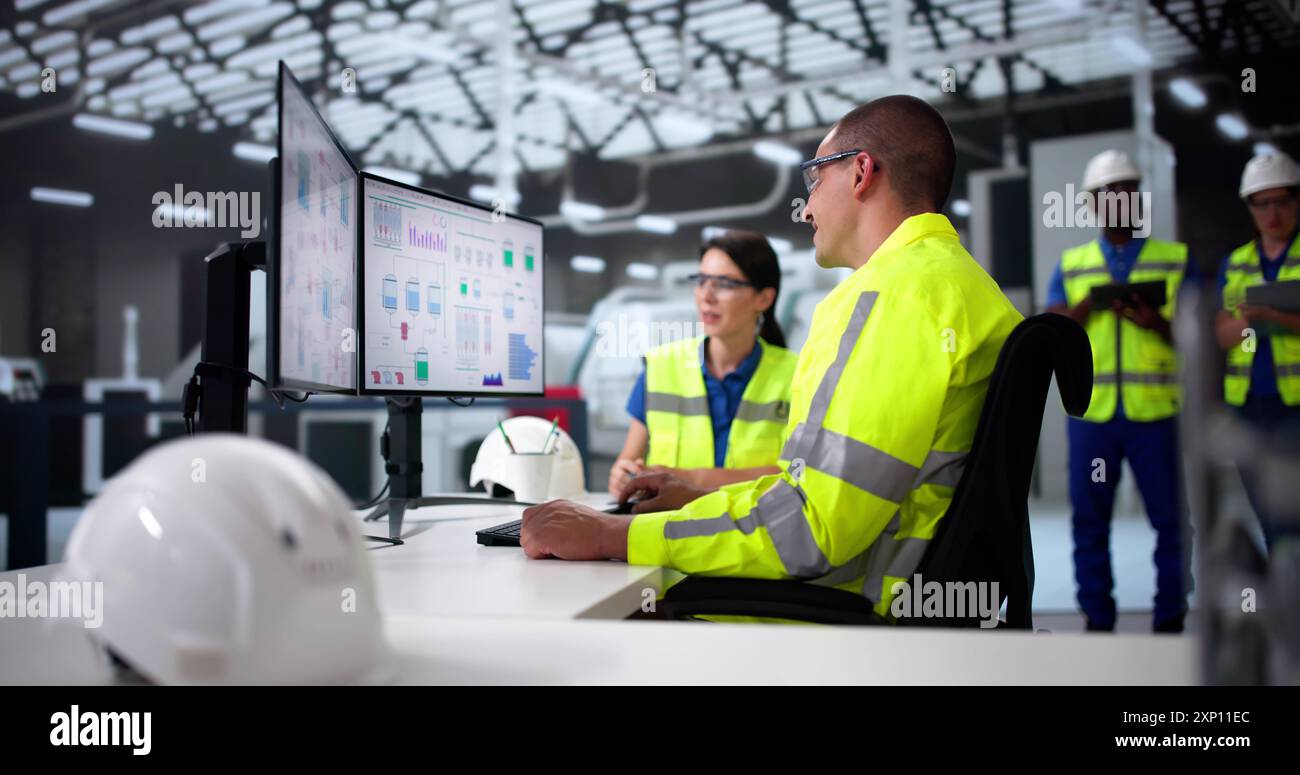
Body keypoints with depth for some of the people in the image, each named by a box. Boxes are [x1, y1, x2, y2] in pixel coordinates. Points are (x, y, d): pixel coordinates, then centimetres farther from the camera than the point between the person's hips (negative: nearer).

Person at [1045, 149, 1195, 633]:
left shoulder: (1176, 259, 10)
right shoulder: (1070, 266, 14)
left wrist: (1156, 323, -17)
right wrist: (1084, 308, -16)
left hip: (1156, 412, -1)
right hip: (1090, 412, 1)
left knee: (1172, 520, 0)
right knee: (1089, 521, 4)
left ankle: (1170, 619, 13)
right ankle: (1097, 620, 14)